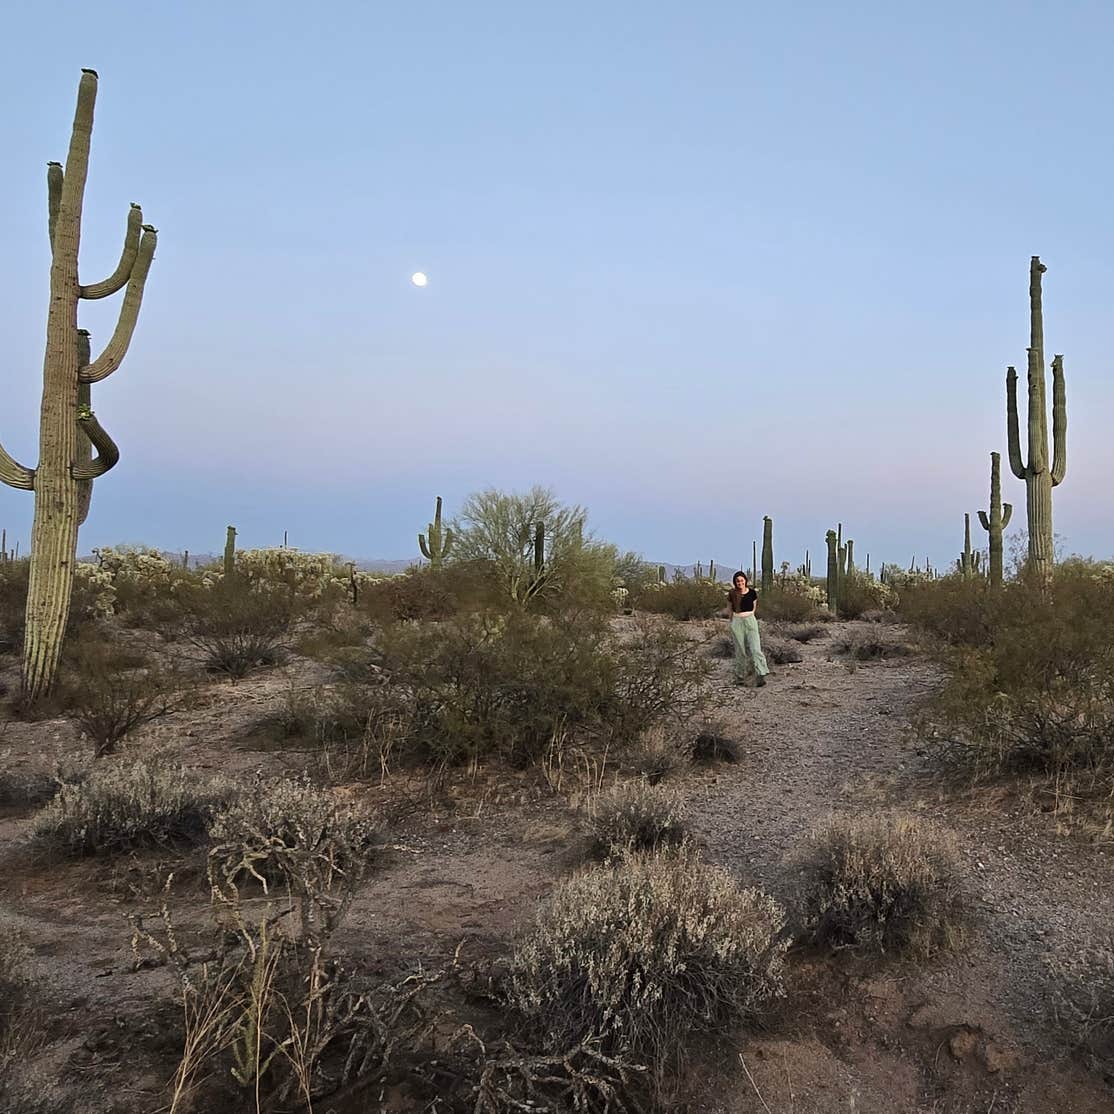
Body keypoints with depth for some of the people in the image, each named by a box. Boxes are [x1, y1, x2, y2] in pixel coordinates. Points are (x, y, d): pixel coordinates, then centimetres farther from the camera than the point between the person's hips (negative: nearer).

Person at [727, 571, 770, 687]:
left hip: (750, 621, 0)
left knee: (755, 648, -12)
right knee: (740, 650, 4)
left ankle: (761, 676, -18)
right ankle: (740, 676, 14)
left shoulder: (752, 592, 1)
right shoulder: (732, 594, 0)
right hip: (737, 622, 0)